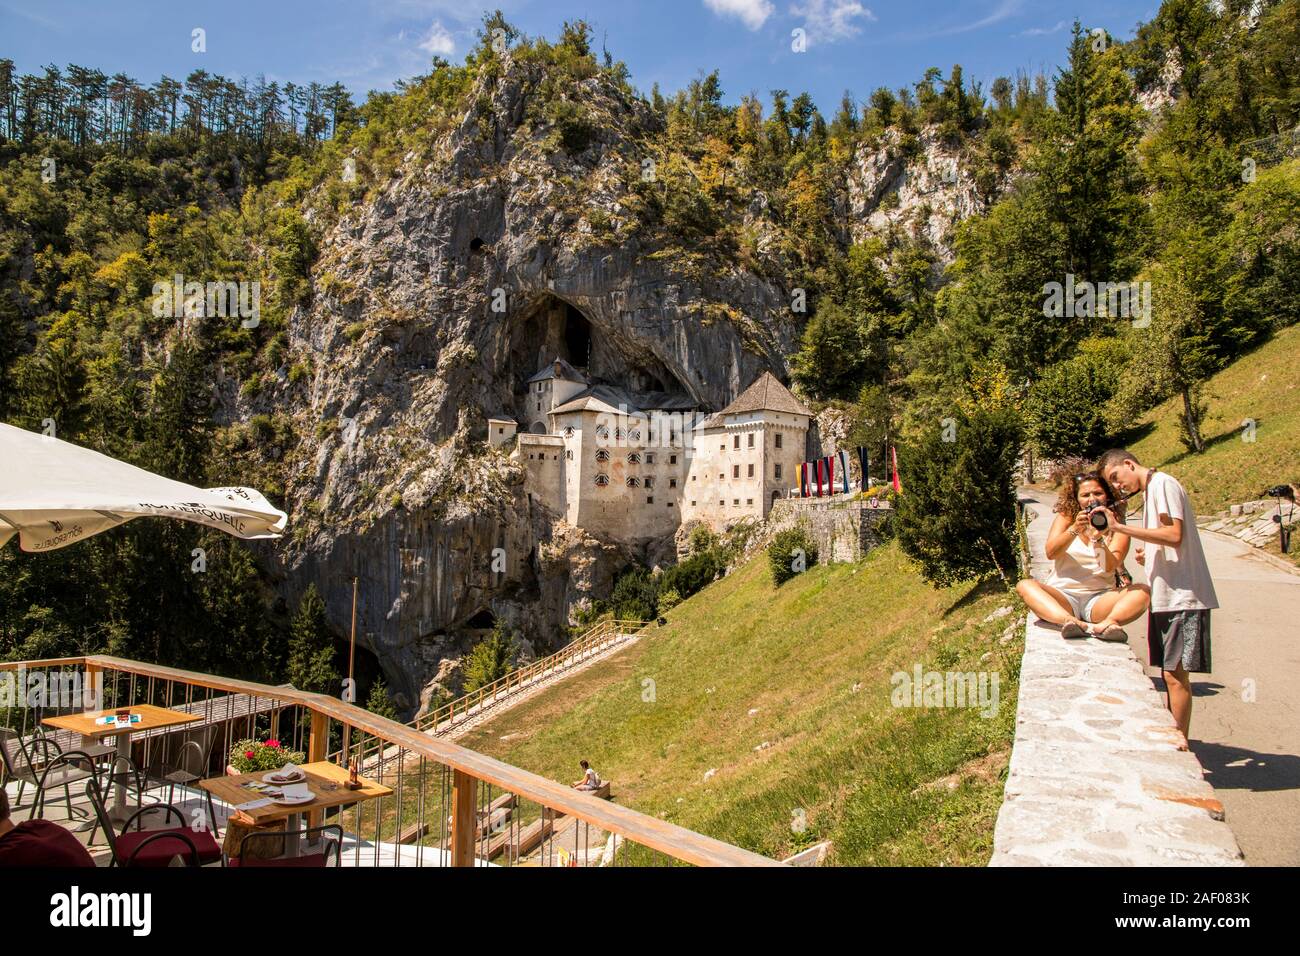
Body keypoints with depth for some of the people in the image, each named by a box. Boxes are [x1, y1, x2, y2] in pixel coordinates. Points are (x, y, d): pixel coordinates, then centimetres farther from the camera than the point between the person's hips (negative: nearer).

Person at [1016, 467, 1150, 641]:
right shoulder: (1065, 518, 11)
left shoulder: (1116, 527, 9)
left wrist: (1099, 539, -25)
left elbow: (1110, 567, -8)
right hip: (1062, 596, 0)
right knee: (1025, 585, -28)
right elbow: (1051, 553, -7)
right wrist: (1074, 530, -21)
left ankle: (1106, 624, -52)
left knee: (1142, 592, -24)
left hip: (1099, 599, 1)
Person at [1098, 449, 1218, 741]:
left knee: (1176, 674, -7)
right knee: (1170, 673, 13)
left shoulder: (1163, 483, -9)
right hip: (1166, 596, 10)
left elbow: (1174, 535, -21)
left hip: (1182, 595, -10)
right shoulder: (1149, 492, 20)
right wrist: (1144, 554, 6)